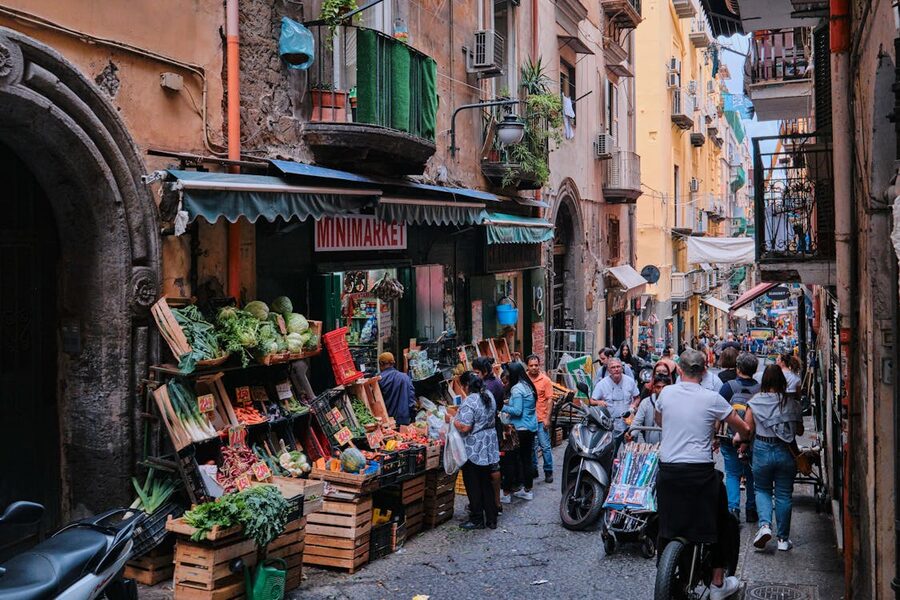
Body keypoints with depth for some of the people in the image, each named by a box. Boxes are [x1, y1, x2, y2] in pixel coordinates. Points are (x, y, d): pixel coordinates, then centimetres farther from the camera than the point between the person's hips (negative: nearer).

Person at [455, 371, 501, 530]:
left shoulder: (469, 402, -21)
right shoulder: (489, 396, 5)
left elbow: (465, 427, -26)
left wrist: (452, 420, -10)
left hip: (474, 450, -8)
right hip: (489, 446, 8)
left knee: (473, 485, 5)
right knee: (486, 483, 15)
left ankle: (477, 520, 12)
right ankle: (491, 519, 20)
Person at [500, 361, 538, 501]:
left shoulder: (517, 388, -17)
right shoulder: (528, 386, 10)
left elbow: (517, 411, -20)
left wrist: (503, 408, -10)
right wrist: (509, 405, 14)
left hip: (520, 429, -8)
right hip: (531, 427, 9)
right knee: (526, 458, 14)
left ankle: (506, 494, 2)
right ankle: (527, 490, 22)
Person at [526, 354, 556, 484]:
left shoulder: (545, 380, -5)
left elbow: (549, 400, -4)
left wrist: (547, 418, -9)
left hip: (541, 419, -3)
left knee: (545, 446, 0)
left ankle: (548, 472, 11)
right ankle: (533, 469, 26)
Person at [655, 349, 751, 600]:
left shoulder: (666, 393, 1)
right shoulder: (712, 399, -6)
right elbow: (744, 429, 4)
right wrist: (739, 439, 26)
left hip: (667, 471, 2)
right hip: (701, 473, -2)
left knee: (668, 525, 14)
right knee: (720, 524, 16)